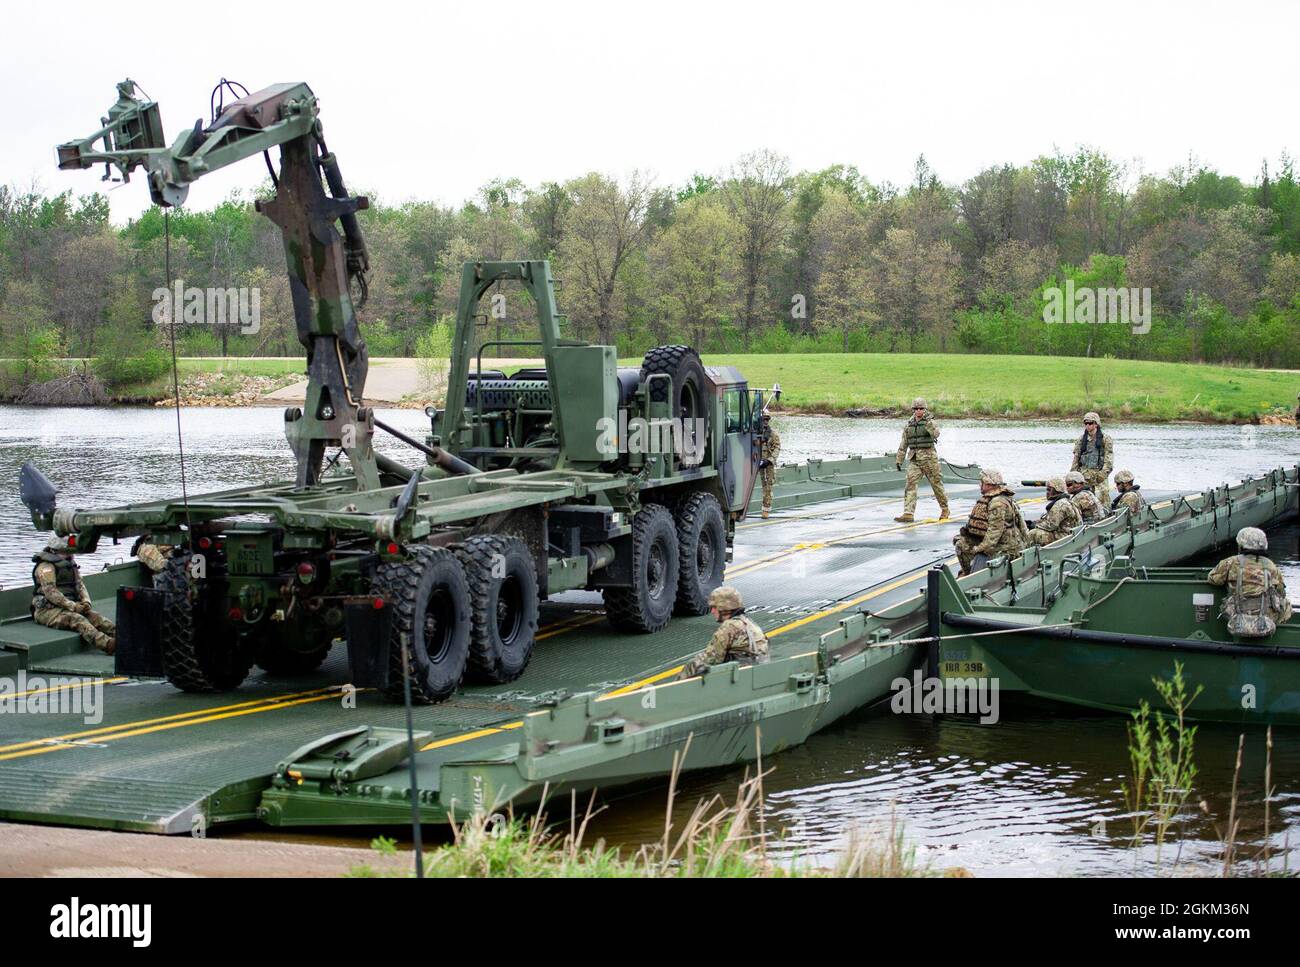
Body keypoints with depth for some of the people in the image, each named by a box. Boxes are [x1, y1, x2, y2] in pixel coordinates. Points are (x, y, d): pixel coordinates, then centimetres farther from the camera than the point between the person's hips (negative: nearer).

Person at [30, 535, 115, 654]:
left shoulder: (70, 564, 18)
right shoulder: (46, 566, -9)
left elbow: (80, 584, 15)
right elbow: (50, 592, -17)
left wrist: (86, 601, -6)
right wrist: (73, 606, -21)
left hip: (69, 606, 8)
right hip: (48, 610, -8)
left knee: (94, 615, -19)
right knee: (77, 620, -33)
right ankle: (107, 644, -57)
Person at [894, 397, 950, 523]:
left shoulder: (930, 422, -2)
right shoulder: (909, 425, 11)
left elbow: (936, 433, -24)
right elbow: (903, 444, 16)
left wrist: (928, 421, -35)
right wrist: (899, 460, 15)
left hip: (929, 457, -4)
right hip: (914, 459, 4)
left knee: (937, 484, 6)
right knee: (910, 485, -11)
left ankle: (945, 509, 27)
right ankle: (908, 514, -16)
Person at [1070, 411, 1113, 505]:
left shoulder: (1105, 439, 1)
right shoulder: (1082, 439, 12)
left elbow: (1109, 457, -5)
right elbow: (1076, 457, 14)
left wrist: (1104, 472, -16)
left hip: (1099, 472, -3)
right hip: (1085, 472, 3)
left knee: (1103, 494, -14)